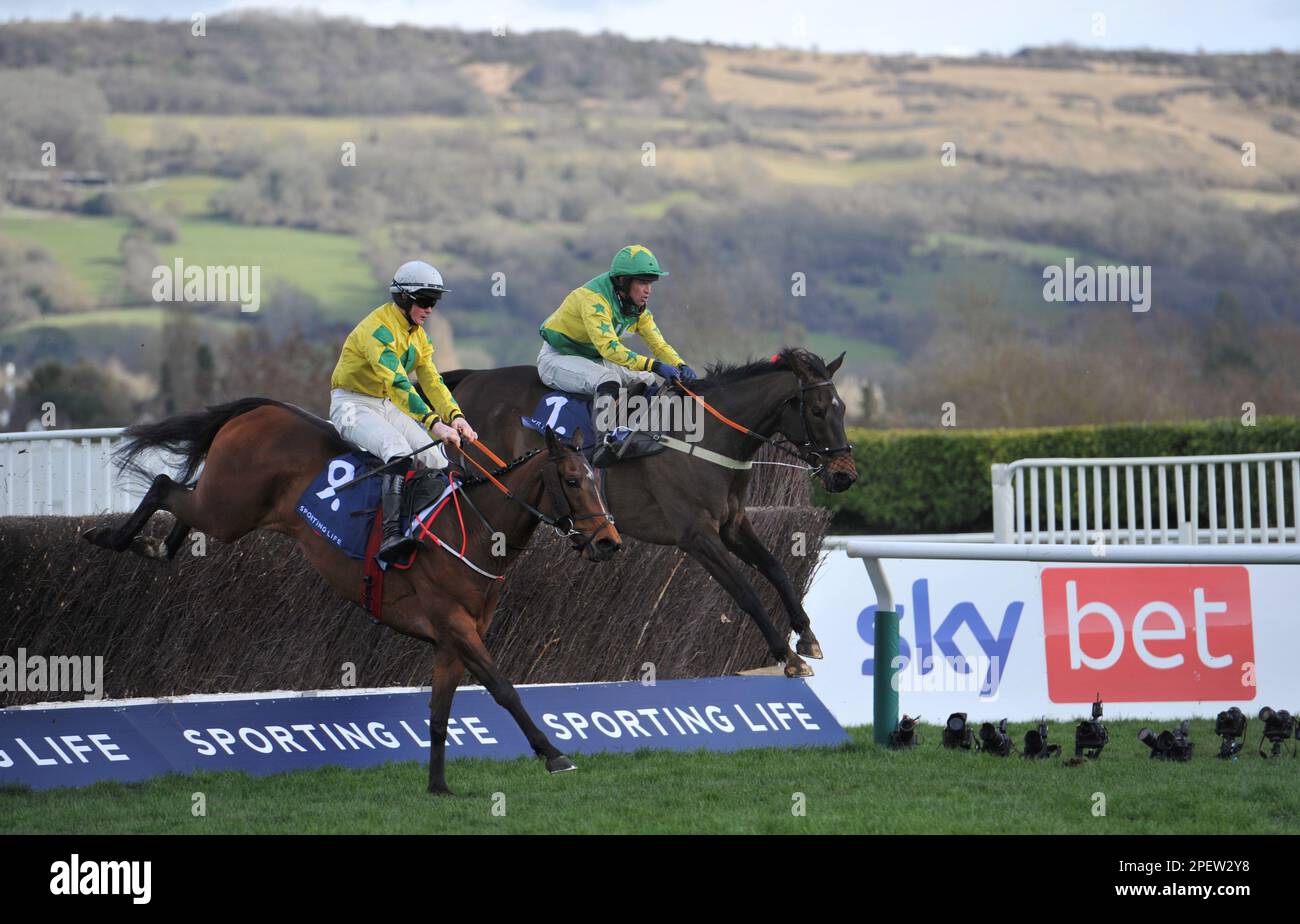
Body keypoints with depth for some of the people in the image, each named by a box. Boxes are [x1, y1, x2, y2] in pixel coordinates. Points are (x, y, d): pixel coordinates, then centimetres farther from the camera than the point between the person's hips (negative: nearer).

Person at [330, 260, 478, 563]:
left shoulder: (417, 334, 9)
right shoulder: (379, 328, -22)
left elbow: (432, 381, 5)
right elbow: (397, 382, -33)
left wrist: (455, 416, -14)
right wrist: (433, 422, -42)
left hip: (387, 407, 9)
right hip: (352, 405, -9)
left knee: (435, 454, -9)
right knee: (398, 448, -34)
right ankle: (391, 534, -47)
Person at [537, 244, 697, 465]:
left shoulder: (637, 307, 0)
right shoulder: (593, 298, -29)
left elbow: (657, 343, -1)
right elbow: (609, 347, -39)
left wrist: (680, 366, -22)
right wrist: (653, 365, -46)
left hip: (591, 359, 9)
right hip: (557, 358, -9)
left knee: (649, 380, 4)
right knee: (608, 380, -35)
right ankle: (603, 444, -47)